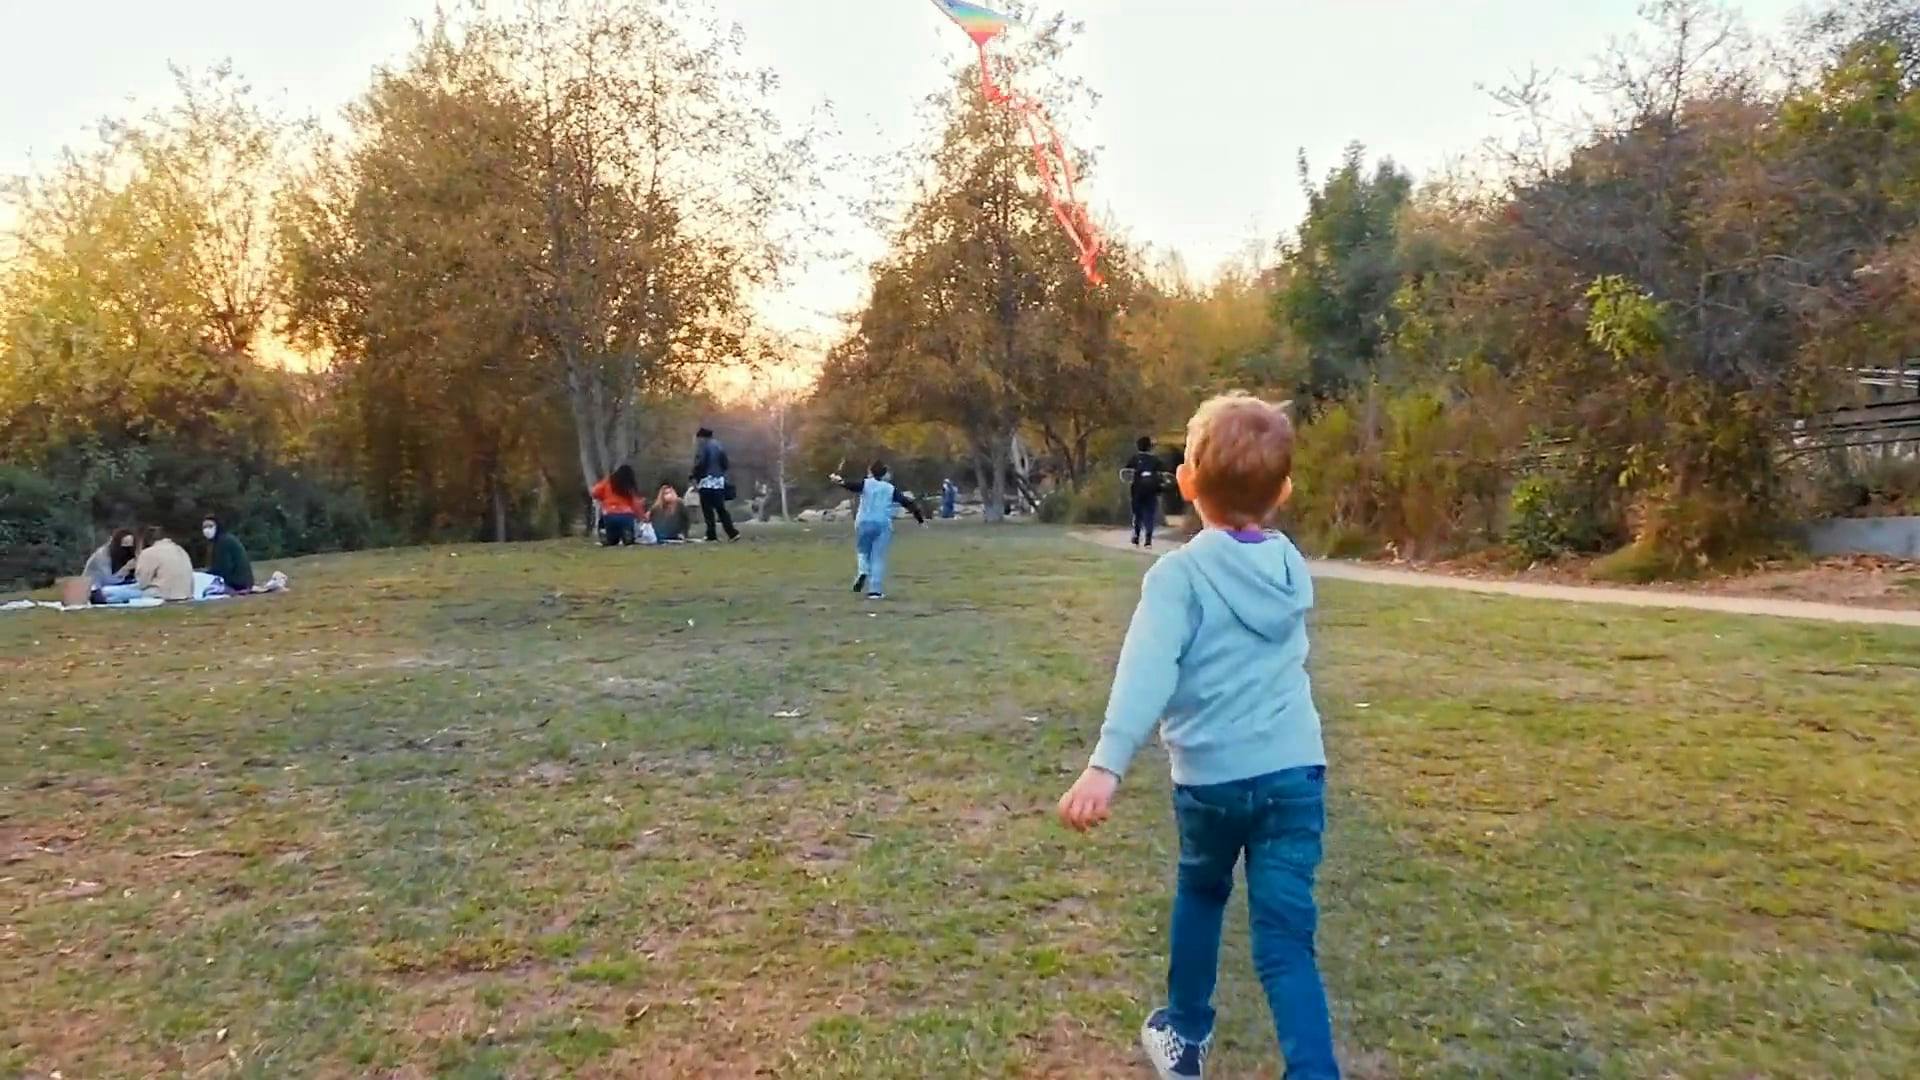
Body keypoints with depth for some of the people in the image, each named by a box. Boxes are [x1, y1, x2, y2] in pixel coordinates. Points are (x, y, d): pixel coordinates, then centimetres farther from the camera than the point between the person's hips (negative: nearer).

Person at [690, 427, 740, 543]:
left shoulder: (702, 446, -6)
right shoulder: (719, 446, 15)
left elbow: (699, 464, -15)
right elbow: (725, 464, 16)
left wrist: (695, 479, -10)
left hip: (706, 482, -7)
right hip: (719, 482, 7)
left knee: (708, 510, -2)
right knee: (721, 509, 10)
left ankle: (711, 535, -3)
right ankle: (732, 533, 1)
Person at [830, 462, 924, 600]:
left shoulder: (866, 483, 5)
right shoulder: (891, 489, 10)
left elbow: (853, 485, -16)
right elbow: (906, 502, 10)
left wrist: (840, 481, -34)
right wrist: (920, 516, 18)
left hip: (864, 523, 0)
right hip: (883, 525, 0)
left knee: (862, 551, 21)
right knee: (878, 558, 3)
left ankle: (863, 572, -7)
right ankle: (875, 590, -2)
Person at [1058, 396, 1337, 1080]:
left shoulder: (1180, 574, -11)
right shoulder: (1292, 568, 6)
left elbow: (1148, 671, -26)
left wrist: (1106, 765, -34)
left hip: (1210, 777, -2)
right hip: (1295, 773, 2)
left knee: (1201, 895, 25)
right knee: (1286, 939, 3)